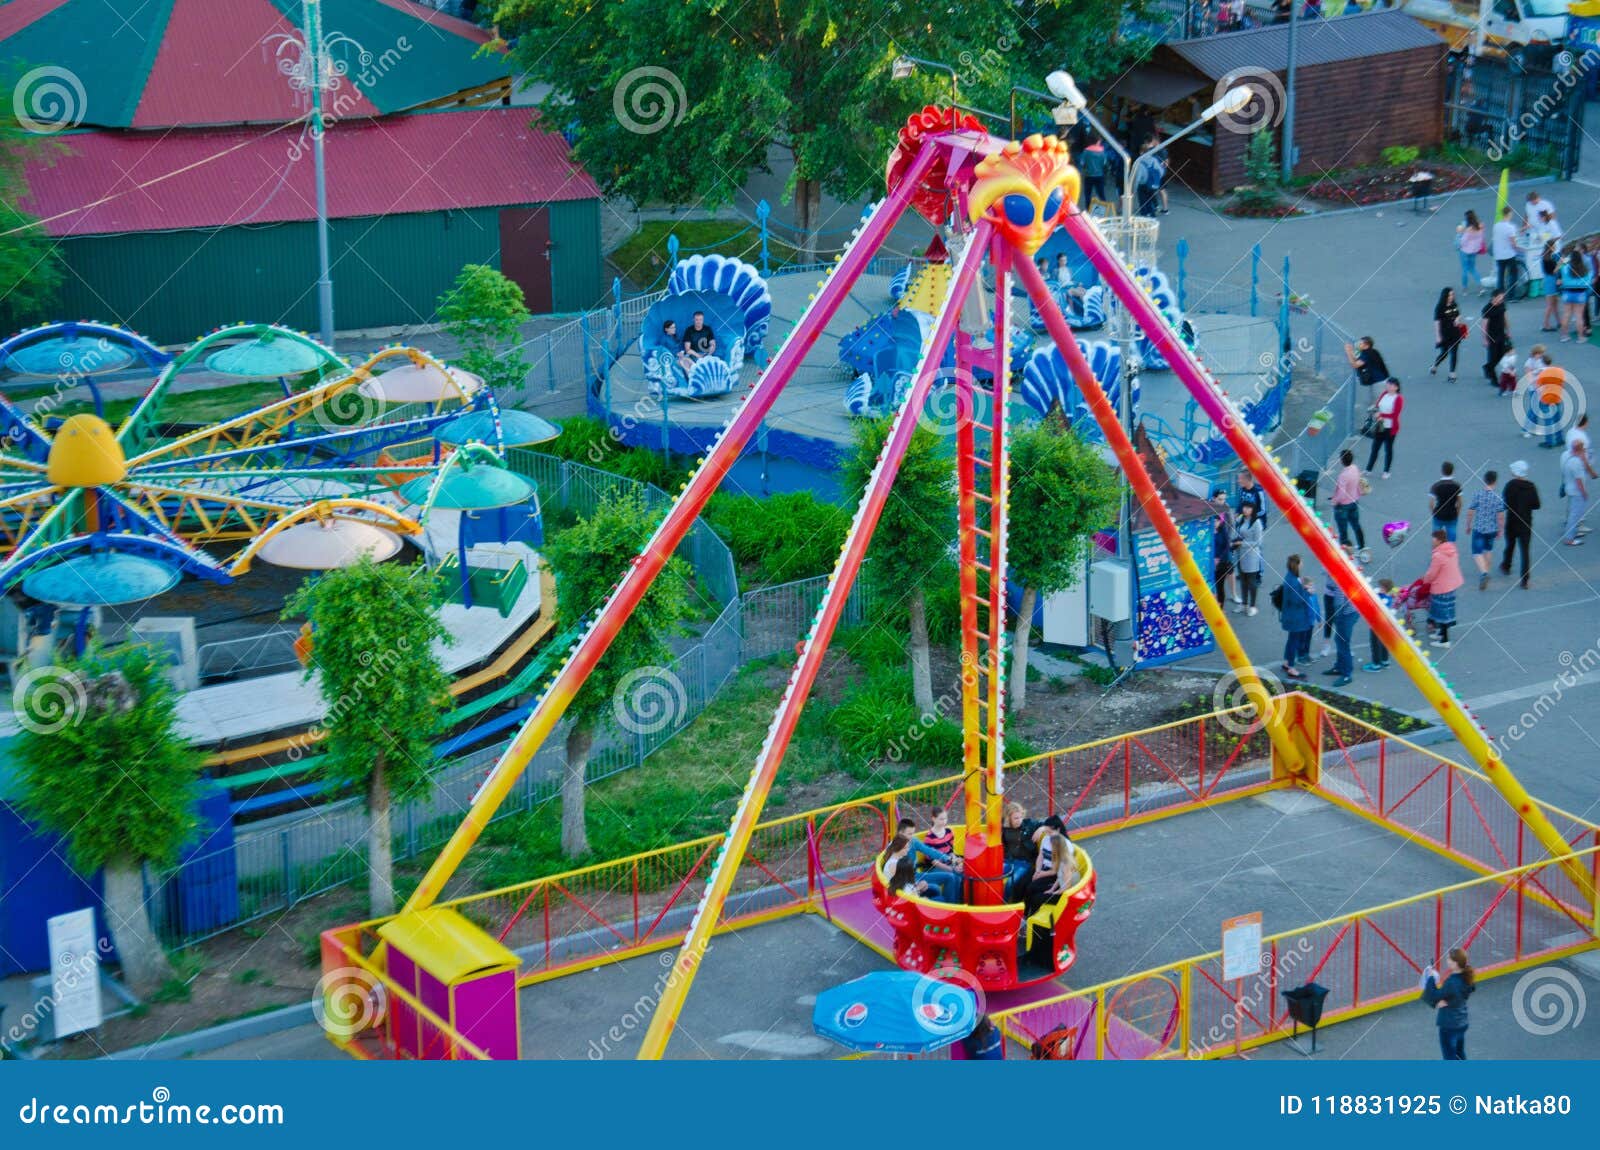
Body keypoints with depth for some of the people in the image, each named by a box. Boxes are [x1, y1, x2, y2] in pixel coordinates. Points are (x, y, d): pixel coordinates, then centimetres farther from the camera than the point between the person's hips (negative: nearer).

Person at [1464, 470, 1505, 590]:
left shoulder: (1478, 494, -11)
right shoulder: (1498, 497, -11)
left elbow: (1470, 513, -6)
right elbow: (1501, 516, -9)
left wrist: (1468, 526, 9)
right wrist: (1500, 530, 4)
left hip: (1478, 528, -2)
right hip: (1492, 529, 2)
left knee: (1477, 553, -1)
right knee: (1488, 550, 23)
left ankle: (1483, 572, -24)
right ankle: (1486, 573, 32)